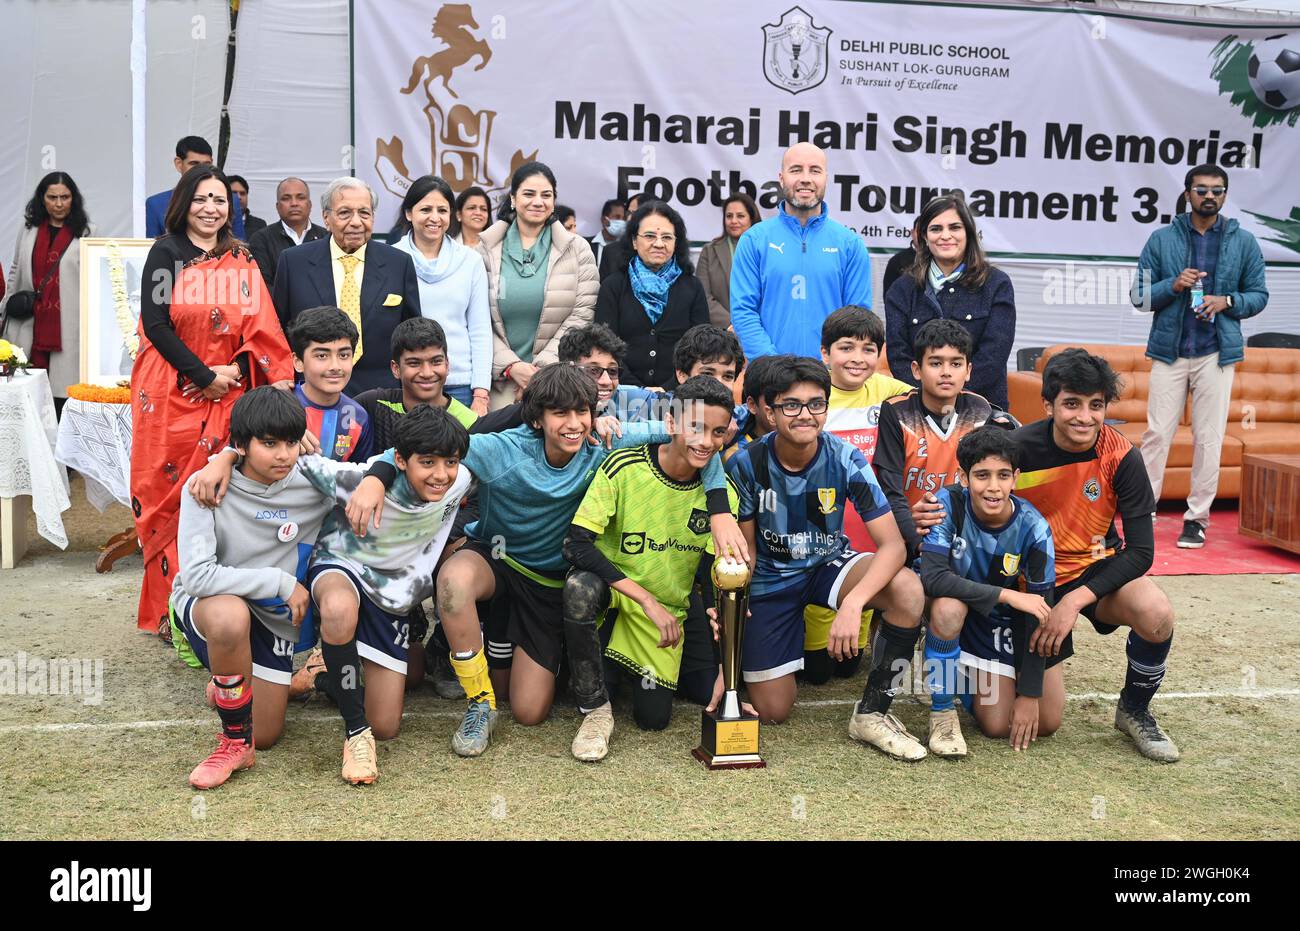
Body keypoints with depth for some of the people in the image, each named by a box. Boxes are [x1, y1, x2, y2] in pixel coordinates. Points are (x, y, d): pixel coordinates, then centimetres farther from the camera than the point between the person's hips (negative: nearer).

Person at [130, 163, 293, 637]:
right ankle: (168, 609, 6)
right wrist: (205, 375, -11)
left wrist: (236, 370, -10)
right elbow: (155, 322, -7)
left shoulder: (241, 262, 12)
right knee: (170, 494, -2)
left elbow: (261, 329, 8)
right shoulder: (166, 253, 2)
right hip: (172, 393, -3)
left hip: (226, 394, 3)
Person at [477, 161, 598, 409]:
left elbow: (581, 315, -2)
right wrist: (511, 366, -11)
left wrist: (543, 366, -9)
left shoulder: (577, 249, 5)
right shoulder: (487, 249, 6)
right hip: (501, 378, 1)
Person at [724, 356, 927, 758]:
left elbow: (893, 543, -26)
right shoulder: (746, 464, -19)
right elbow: (746, 548, -6)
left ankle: (872, 713, -13)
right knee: (772, 711, -3)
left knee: (908, 589, -32)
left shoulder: (845, 460, -20)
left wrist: (853, 603, -42)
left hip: (828, 563, 1)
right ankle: (753, 655, 34)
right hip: (770, 578, 0)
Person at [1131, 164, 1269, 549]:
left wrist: (1228, 301, -10)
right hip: (1169, 351, 0)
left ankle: (1197, 518, 10)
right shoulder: (1162, 239, 5)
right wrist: (1173, 285, -13)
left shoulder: (1243, 242, 7)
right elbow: (1139, 294, 5)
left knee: (1208, 438, 2)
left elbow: (1259, 295, 10)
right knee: (1156, 434, -2)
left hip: (1216, 354, 1)